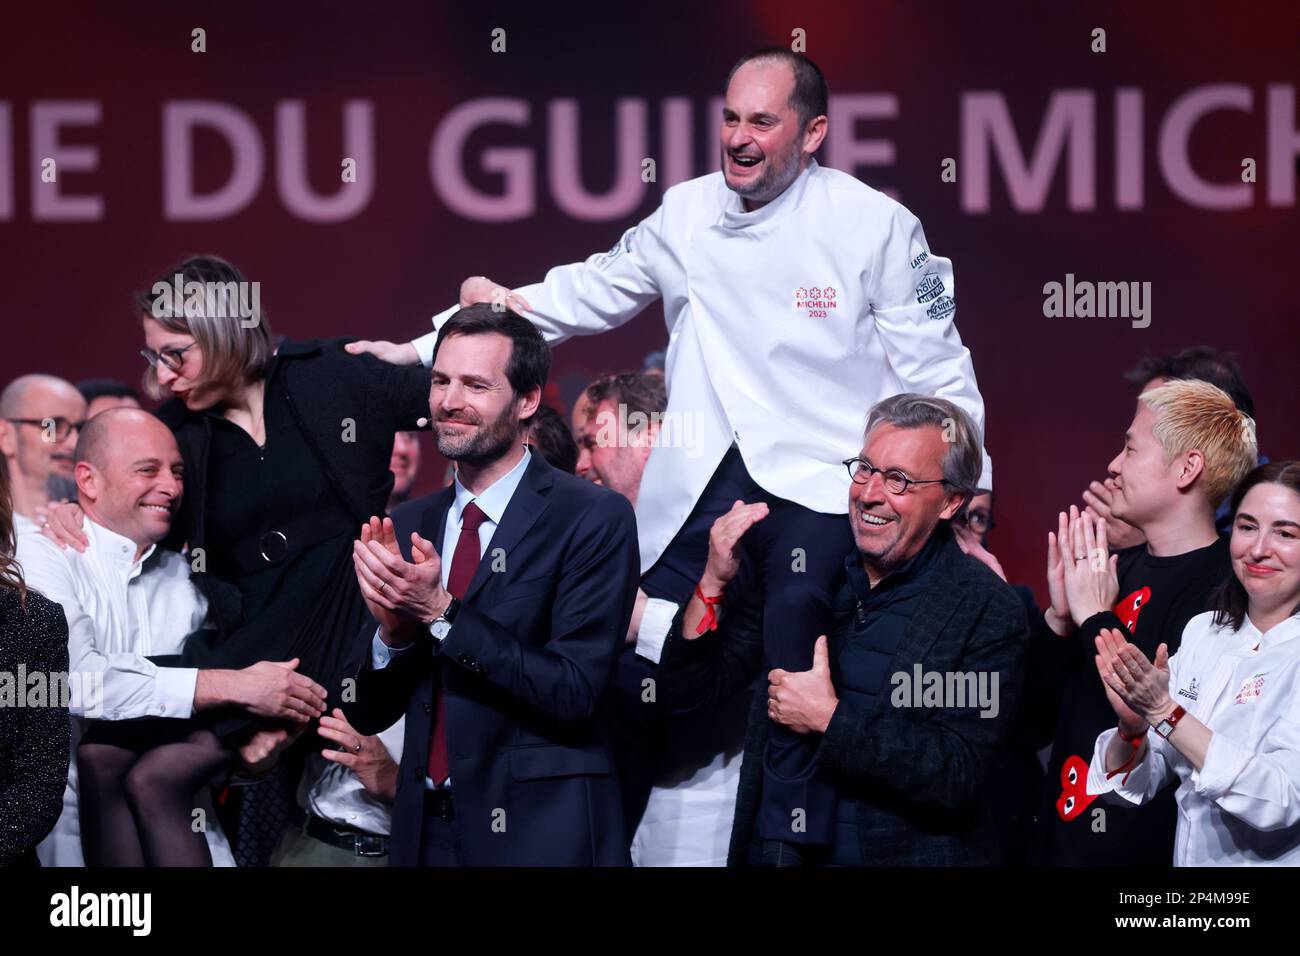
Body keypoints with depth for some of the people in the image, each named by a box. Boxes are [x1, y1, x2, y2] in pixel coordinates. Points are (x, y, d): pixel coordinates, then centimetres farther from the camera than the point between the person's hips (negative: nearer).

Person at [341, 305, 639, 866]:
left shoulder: (594, 519, -10)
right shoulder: (409, 526, 6)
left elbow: (576, 691, -18)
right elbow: (368, 714, 6)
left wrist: (441, 612, -21)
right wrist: (393, 629, -13)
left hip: (541, 834, -5)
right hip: (425, 832, 5)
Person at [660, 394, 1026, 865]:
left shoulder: (990, 611, -7)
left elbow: (959, 778, -14)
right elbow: (684, 695, 4)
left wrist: (831, 719, -18)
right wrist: (713, 582, -10)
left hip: (897, 853, -4)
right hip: (772, 849, 4)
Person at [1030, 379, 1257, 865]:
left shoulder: (1224, 590, -16)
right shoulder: (1119, 566, 8)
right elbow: (1038, 716, 9)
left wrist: (1096, 619, -17)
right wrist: (1058, 618, -7)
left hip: (1148, 846, -7)